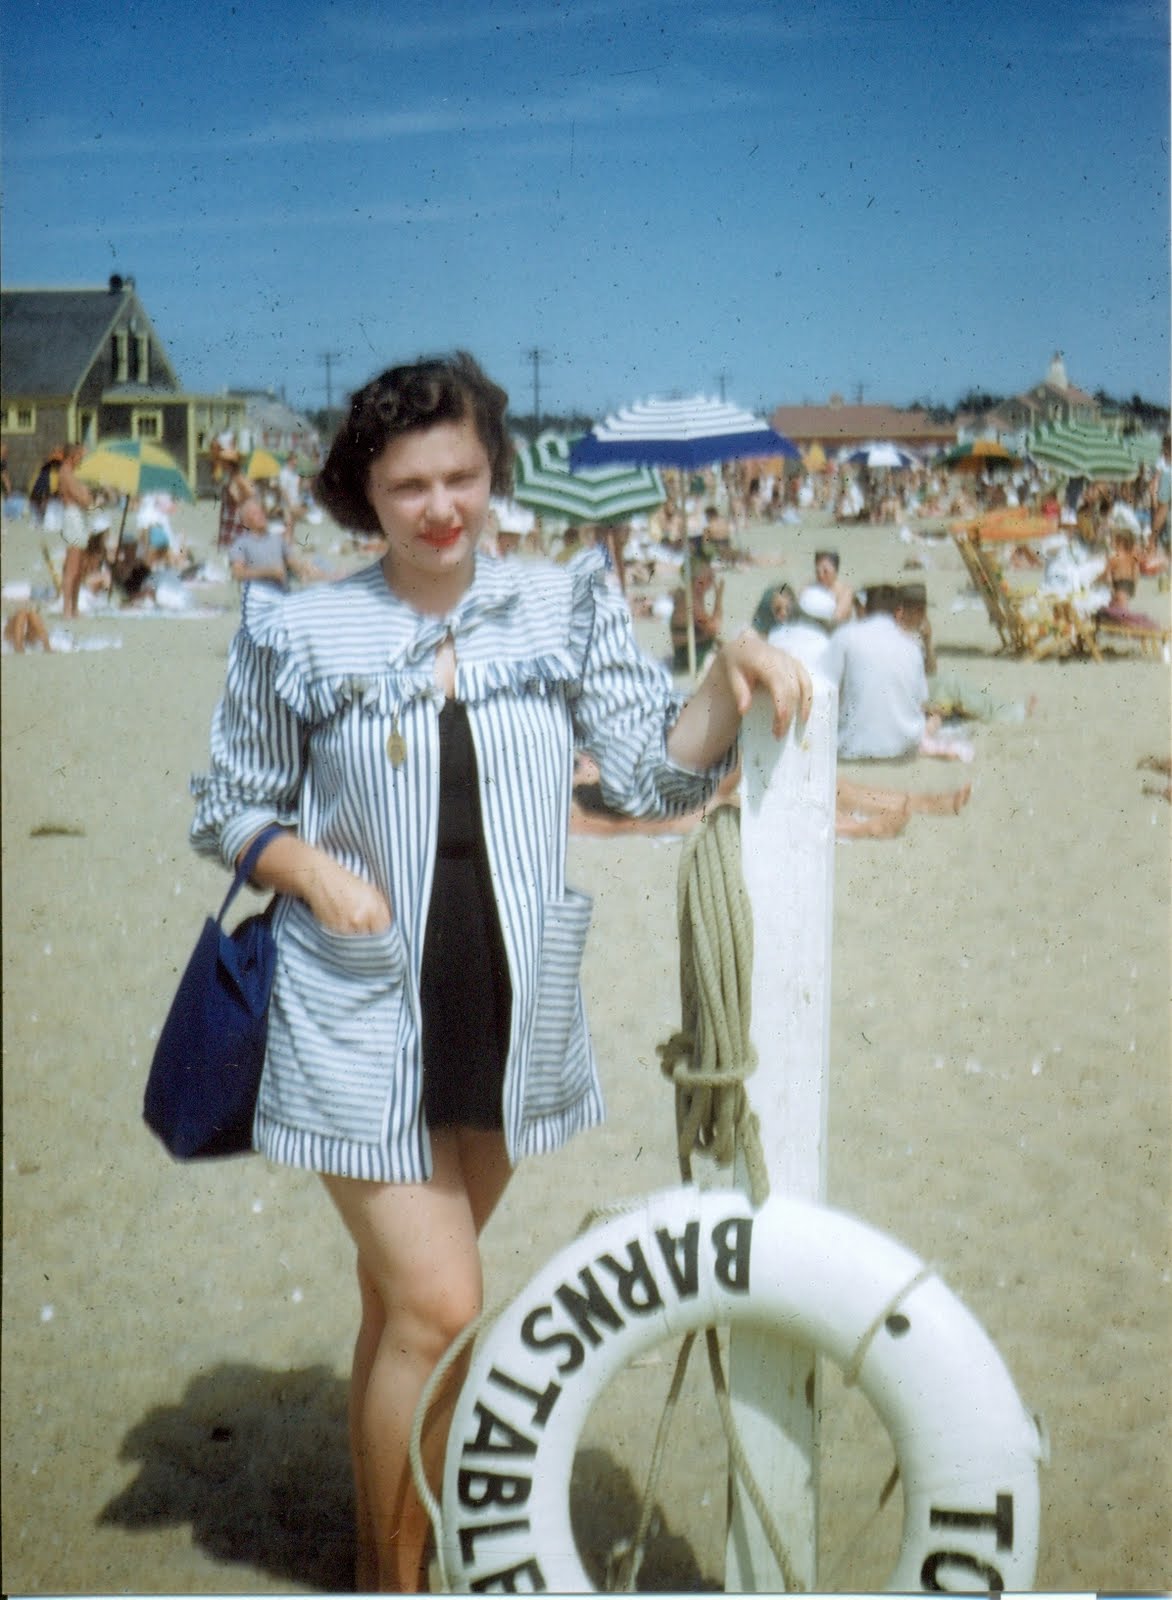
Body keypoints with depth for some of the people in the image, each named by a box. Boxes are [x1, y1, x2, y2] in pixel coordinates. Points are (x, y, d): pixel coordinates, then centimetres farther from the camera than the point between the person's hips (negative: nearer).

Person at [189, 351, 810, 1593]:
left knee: (404, 1299, 18)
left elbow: (657, 771, -3)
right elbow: (228, 806, 6)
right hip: (359, 1017, -3)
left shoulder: (565, 609, 4)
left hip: (508, 1015, 3)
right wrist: (308, 865, -14)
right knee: (438, 1309, -9)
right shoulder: (297, 635, -3)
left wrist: (730, 680, -21)